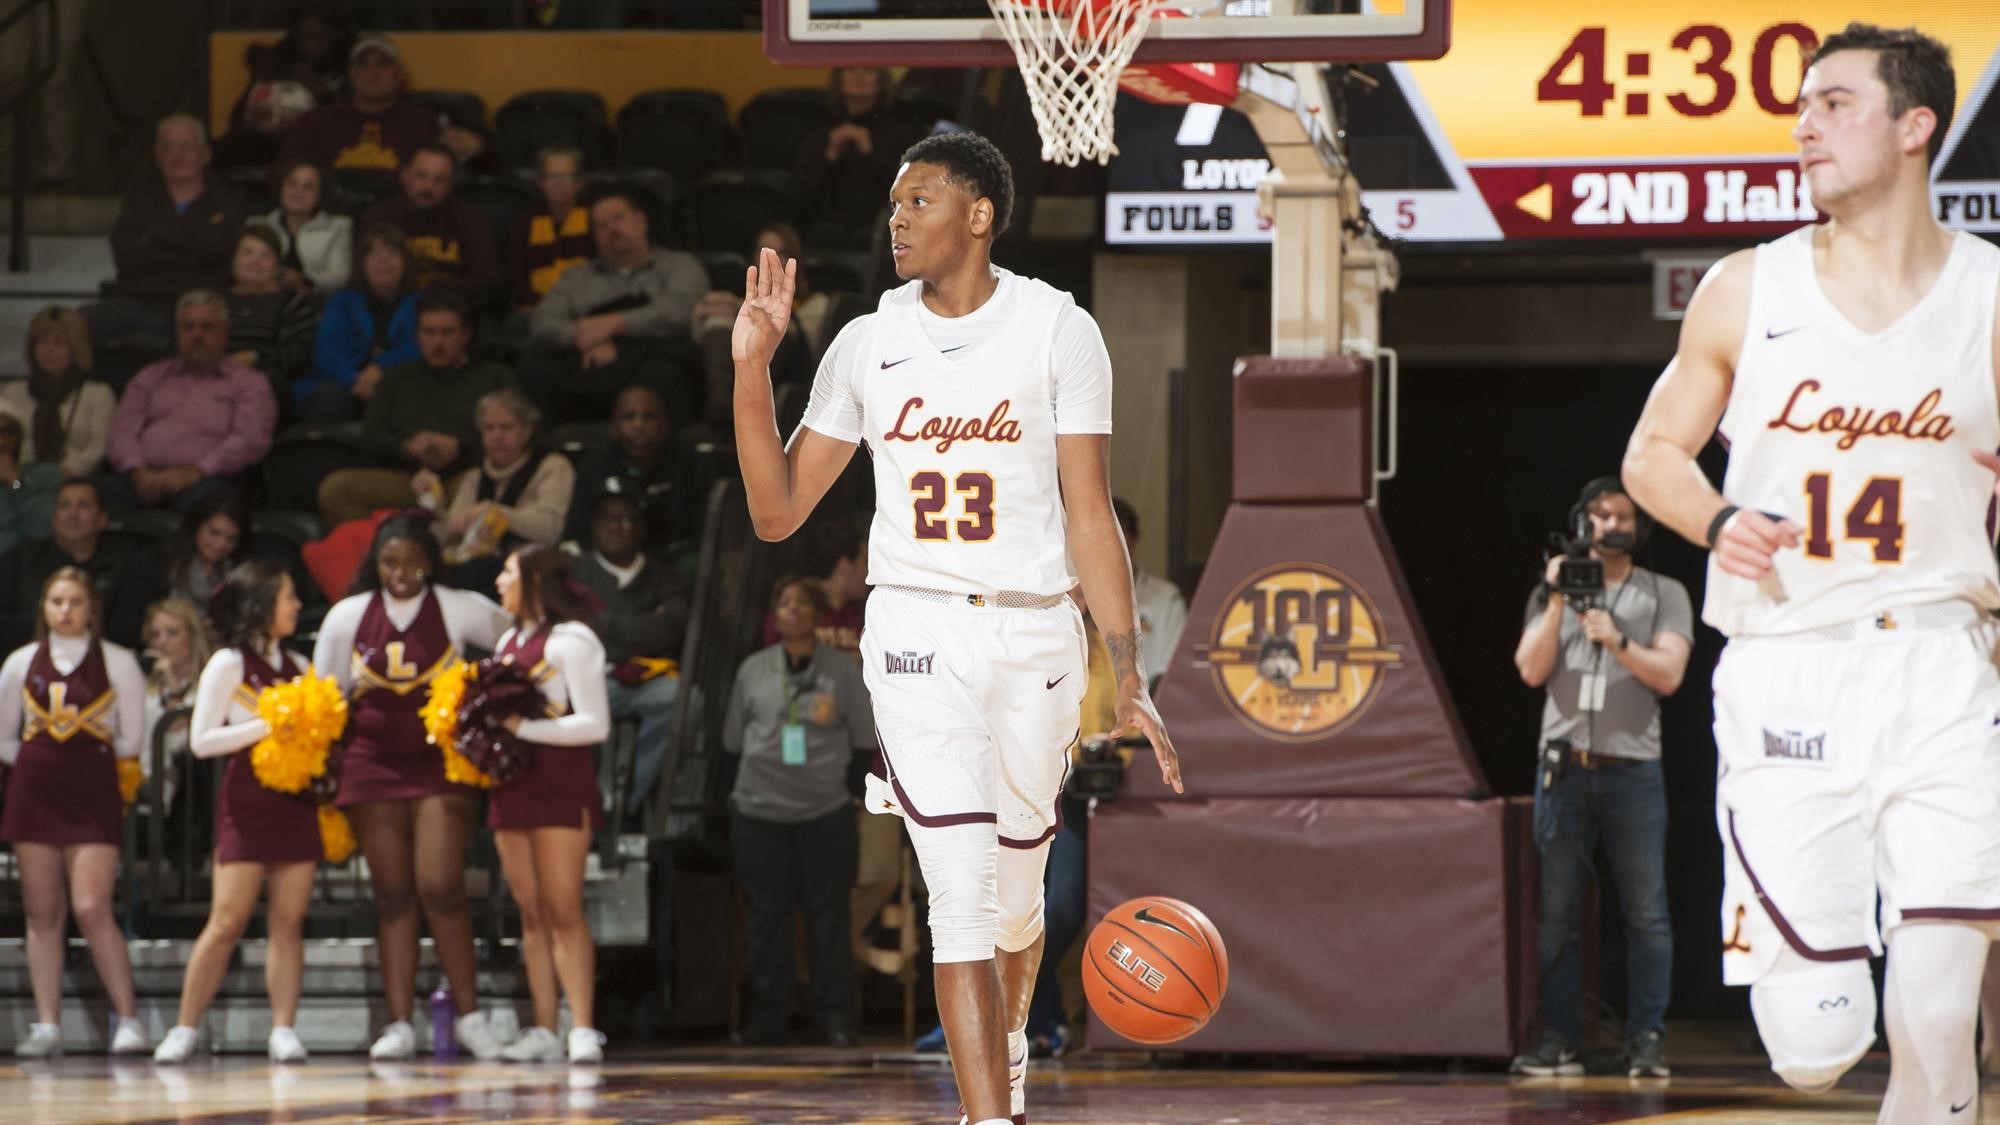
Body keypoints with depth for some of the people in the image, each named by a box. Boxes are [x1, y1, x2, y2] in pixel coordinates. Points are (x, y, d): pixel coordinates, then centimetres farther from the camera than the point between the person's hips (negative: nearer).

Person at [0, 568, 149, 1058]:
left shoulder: (118, 663, 1)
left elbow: (132, 740, 4)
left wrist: (86, 755, 6)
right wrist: (39, 760, 7)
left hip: (93, 792, -3)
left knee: (91, 907, -13)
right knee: (42, 911, 2)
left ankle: (128, 1020, -9)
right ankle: (47, 1025, 3)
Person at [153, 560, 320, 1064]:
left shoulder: (297, 666, 15)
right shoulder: (229, 664, -1)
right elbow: (201, 740, -8)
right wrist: (263, 727, -16)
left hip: (297, 801, 5)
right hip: (248, 800, -5)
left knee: (288, 920, -1)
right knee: (228, 920, -9)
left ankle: (284, 1030, -2)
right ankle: (185, 1028, -2)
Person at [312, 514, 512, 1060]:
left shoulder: (461, 610, -1)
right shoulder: (348, 616, 6)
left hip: (441, 764, -3)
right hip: (373, 764, 3)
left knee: (439, 887, -13)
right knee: (391, 893, 2)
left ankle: (470, 1015, -2)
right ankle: (399, 1023, 4)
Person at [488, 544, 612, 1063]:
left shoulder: (570, 641, -6)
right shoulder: (509, 641, 18)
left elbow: (595, 724, -13)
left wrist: (522, 728, -16)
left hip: (560, 781, -7)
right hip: (513, 783, 7)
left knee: (563, 908, -10)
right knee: (530, 910, 4)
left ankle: (583, 1028, -12)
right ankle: (543, 1030, 4)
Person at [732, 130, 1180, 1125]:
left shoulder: (1058, 332, -2)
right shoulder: (868, 345, 5)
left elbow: (1090, 519, -3)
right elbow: (777, 512, 8)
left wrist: (1129, 677, -10)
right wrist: (753, 368, -3)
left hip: (1036, 631, 0)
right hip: (918, 632, 0)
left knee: (1015, 889, 13)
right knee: (962, 886, -14)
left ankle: (1007, 1037, 45)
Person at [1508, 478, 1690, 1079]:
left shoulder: (1664, 595, 10)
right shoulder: (1552, 592, 15)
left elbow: (1669, 674, -1)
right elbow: (1531, 669, 3)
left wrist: (1618, 641, -15)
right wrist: (1558, 603, -6)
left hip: (1632, 770, -2)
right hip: (1563, 769, 2)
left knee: (1646, 912, -5)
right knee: (1557, 914, 0)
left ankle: (1647, 1042, -4)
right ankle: (1559, 1041, 3)